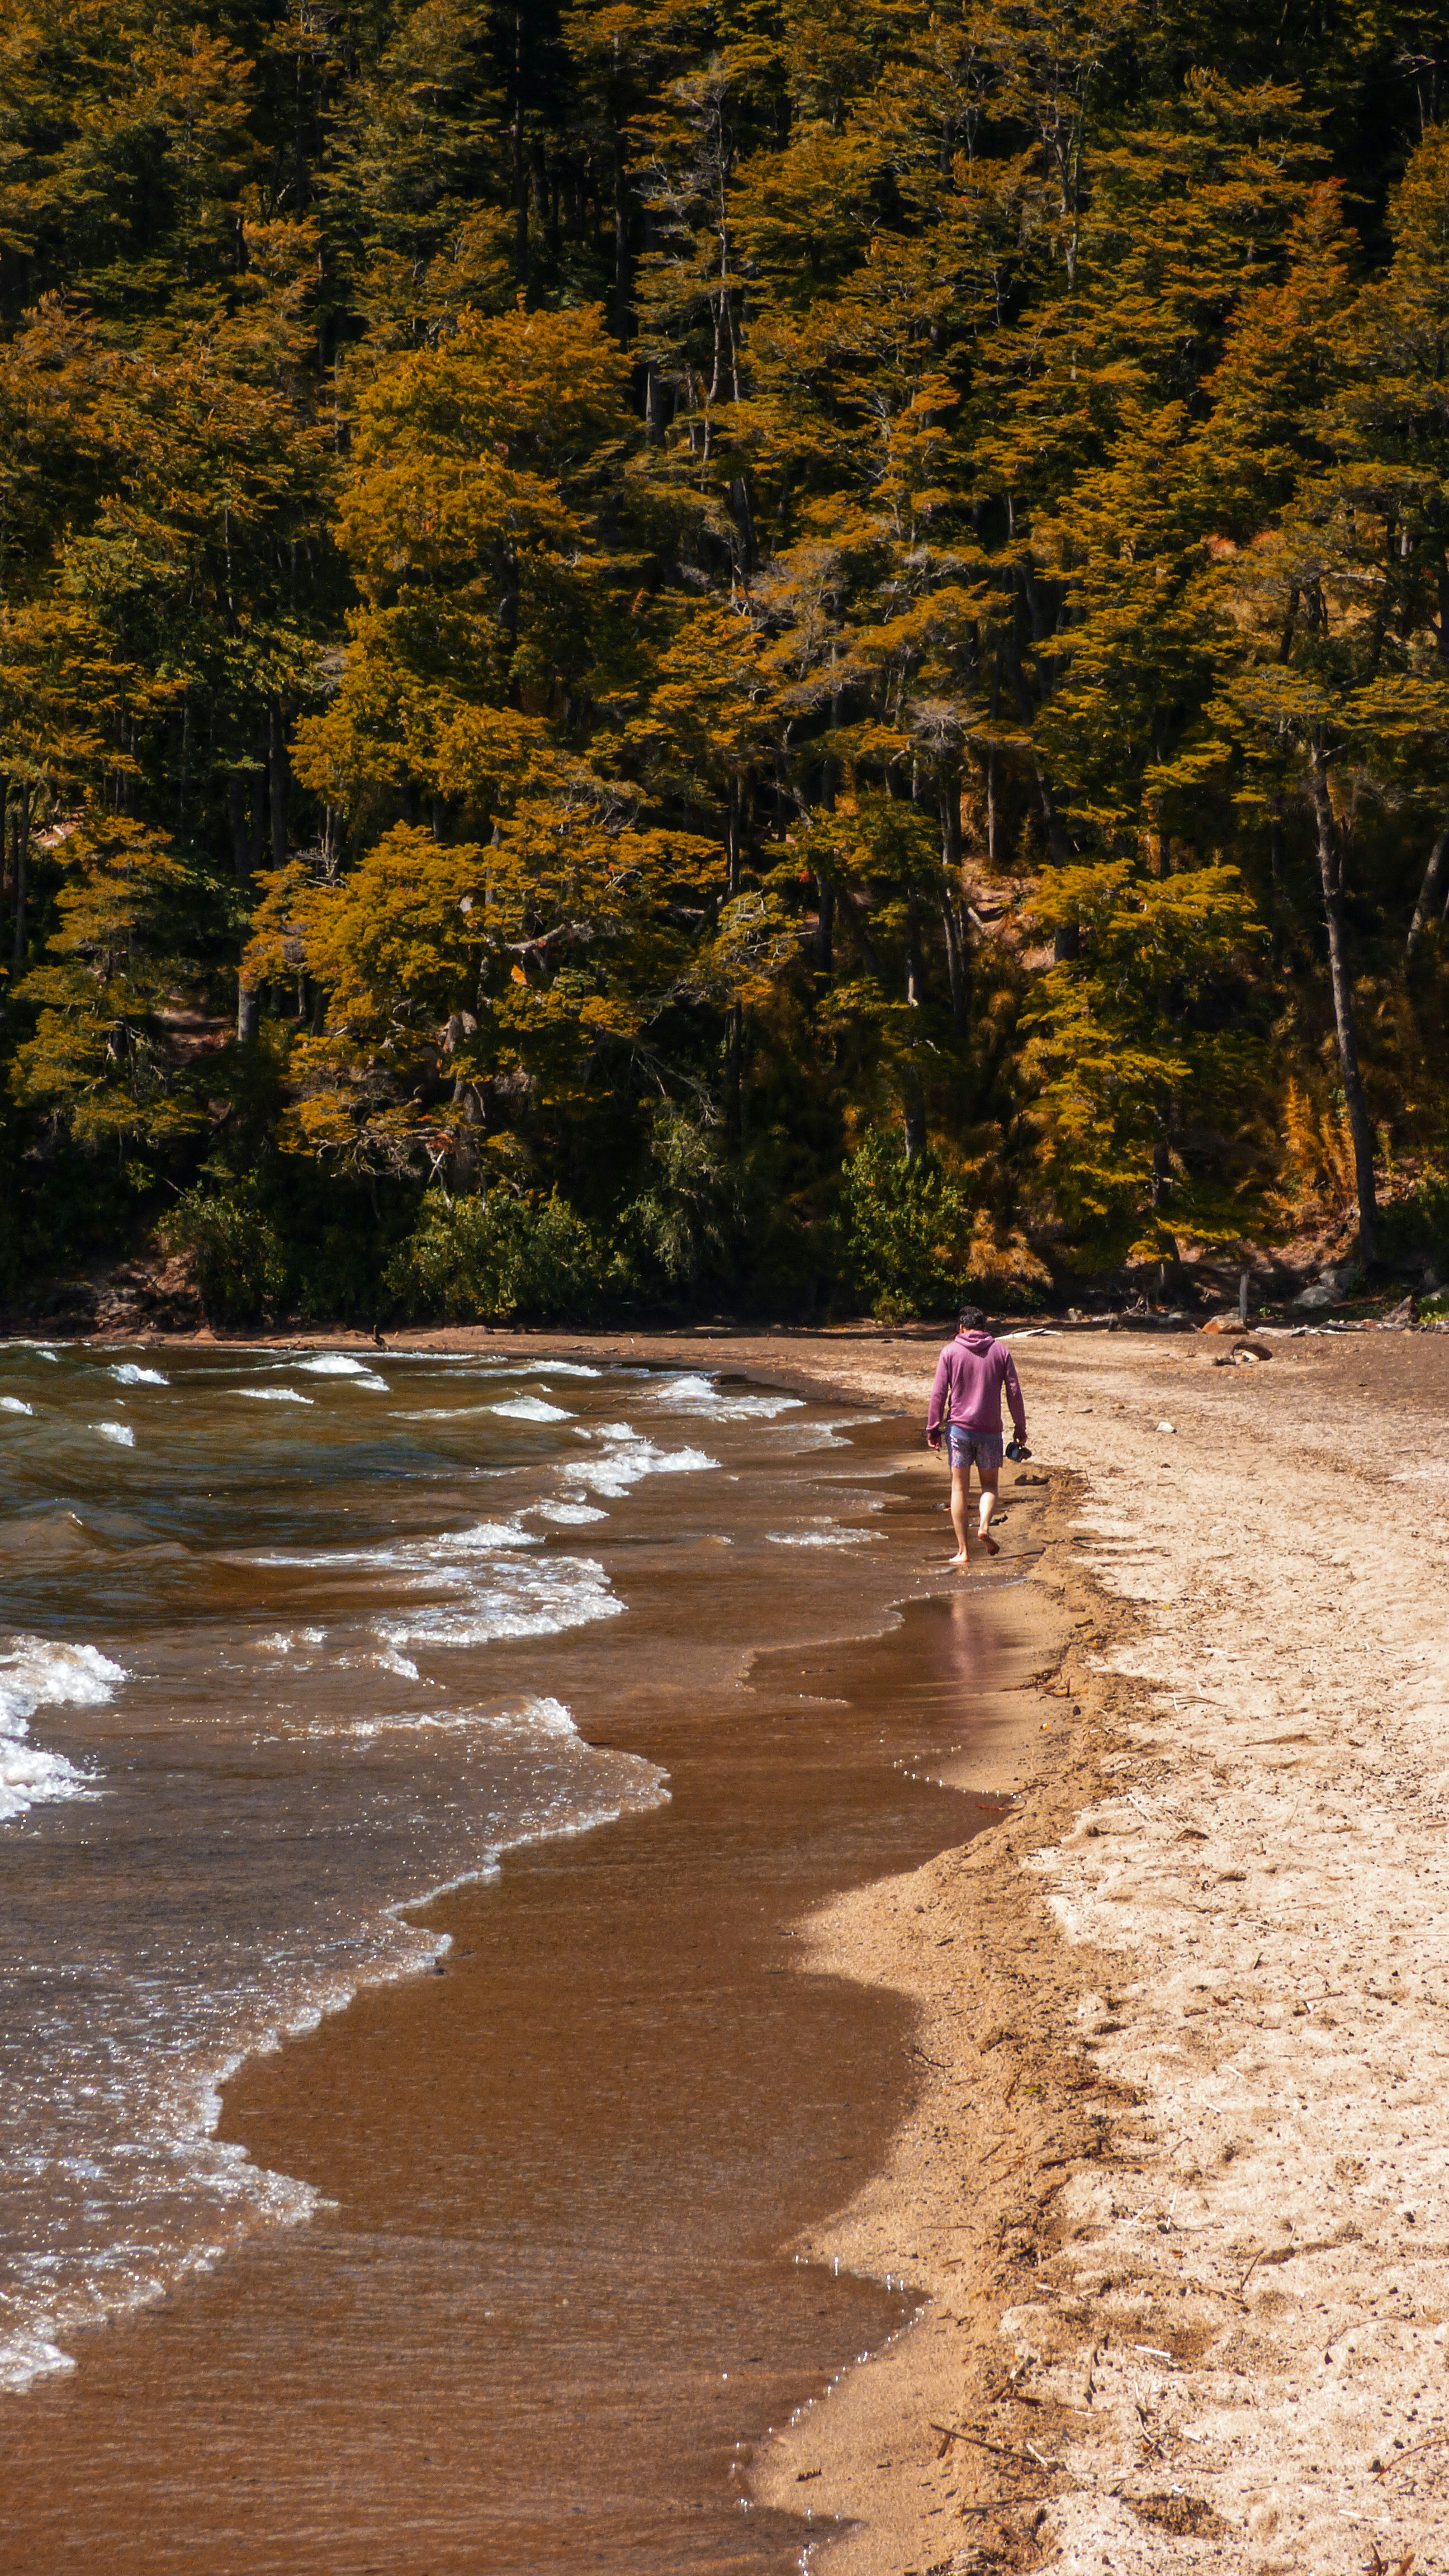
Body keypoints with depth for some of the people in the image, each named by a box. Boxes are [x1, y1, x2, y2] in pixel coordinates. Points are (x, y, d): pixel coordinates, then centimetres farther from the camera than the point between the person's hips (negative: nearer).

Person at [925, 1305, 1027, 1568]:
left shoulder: (950, 1352, 1)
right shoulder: (1001, 1351, 4)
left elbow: (939, 1393, -3)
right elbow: (1014, 1392, 2)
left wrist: (933, 1428, 3)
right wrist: (1020, 1428, 10)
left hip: (958, 1427, -1)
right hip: (990, 1428, 1)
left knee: (960, 1488, 5)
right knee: (990, 1484, 15)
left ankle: (962, 1551, 2)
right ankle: (985, 1526, -13)